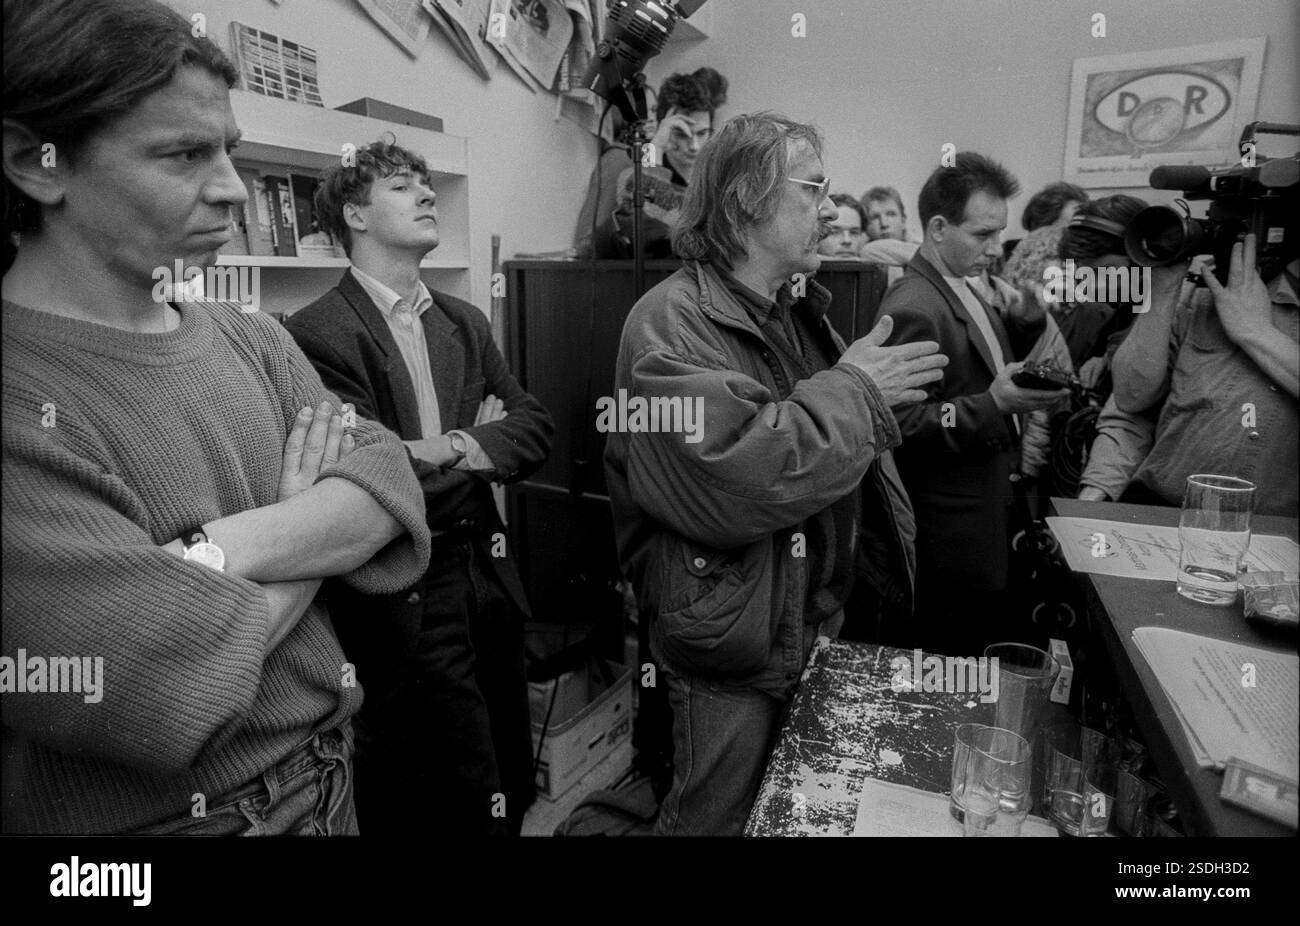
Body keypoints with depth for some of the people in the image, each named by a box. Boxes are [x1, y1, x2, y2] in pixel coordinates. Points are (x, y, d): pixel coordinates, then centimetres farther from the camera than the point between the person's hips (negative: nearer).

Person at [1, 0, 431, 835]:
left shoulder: (251, 340, 0)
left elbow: (391, 488, -10)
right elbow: (180, 686, -28)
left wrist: (225, 547, -27)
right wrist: (316, 521, -12)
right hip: (166, 813, -6)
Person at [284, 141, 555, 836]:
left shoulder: (464, 323, 12)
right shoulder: (315, 334, -10)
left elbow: (533, 427, 4)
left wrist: (451, 450, -13)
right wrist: (477, 438, -7)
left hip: (487, 574, 7)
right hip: (405, 601, -6)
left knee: (513, 789, 18)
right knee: (476, 803, 4)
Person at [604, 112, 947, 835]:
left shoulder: (799, 312, 9)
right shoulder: (671, 327, -20)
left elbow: (844, 446, 18)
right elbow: (732, 484, -32)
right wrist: (850, 389, -22)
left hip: (813, 629, 8)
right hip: (730, 651, -8)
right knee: (718, 819, 12)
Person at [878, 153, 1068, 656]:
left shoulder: (961, 292, 13)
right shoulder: (913, 307, -19)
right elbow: (901, 423, -23)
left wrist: (1028, 319, 8)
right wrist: (994, 404, -29)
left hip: (988, 515, 10)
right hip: (952, 536, -10)